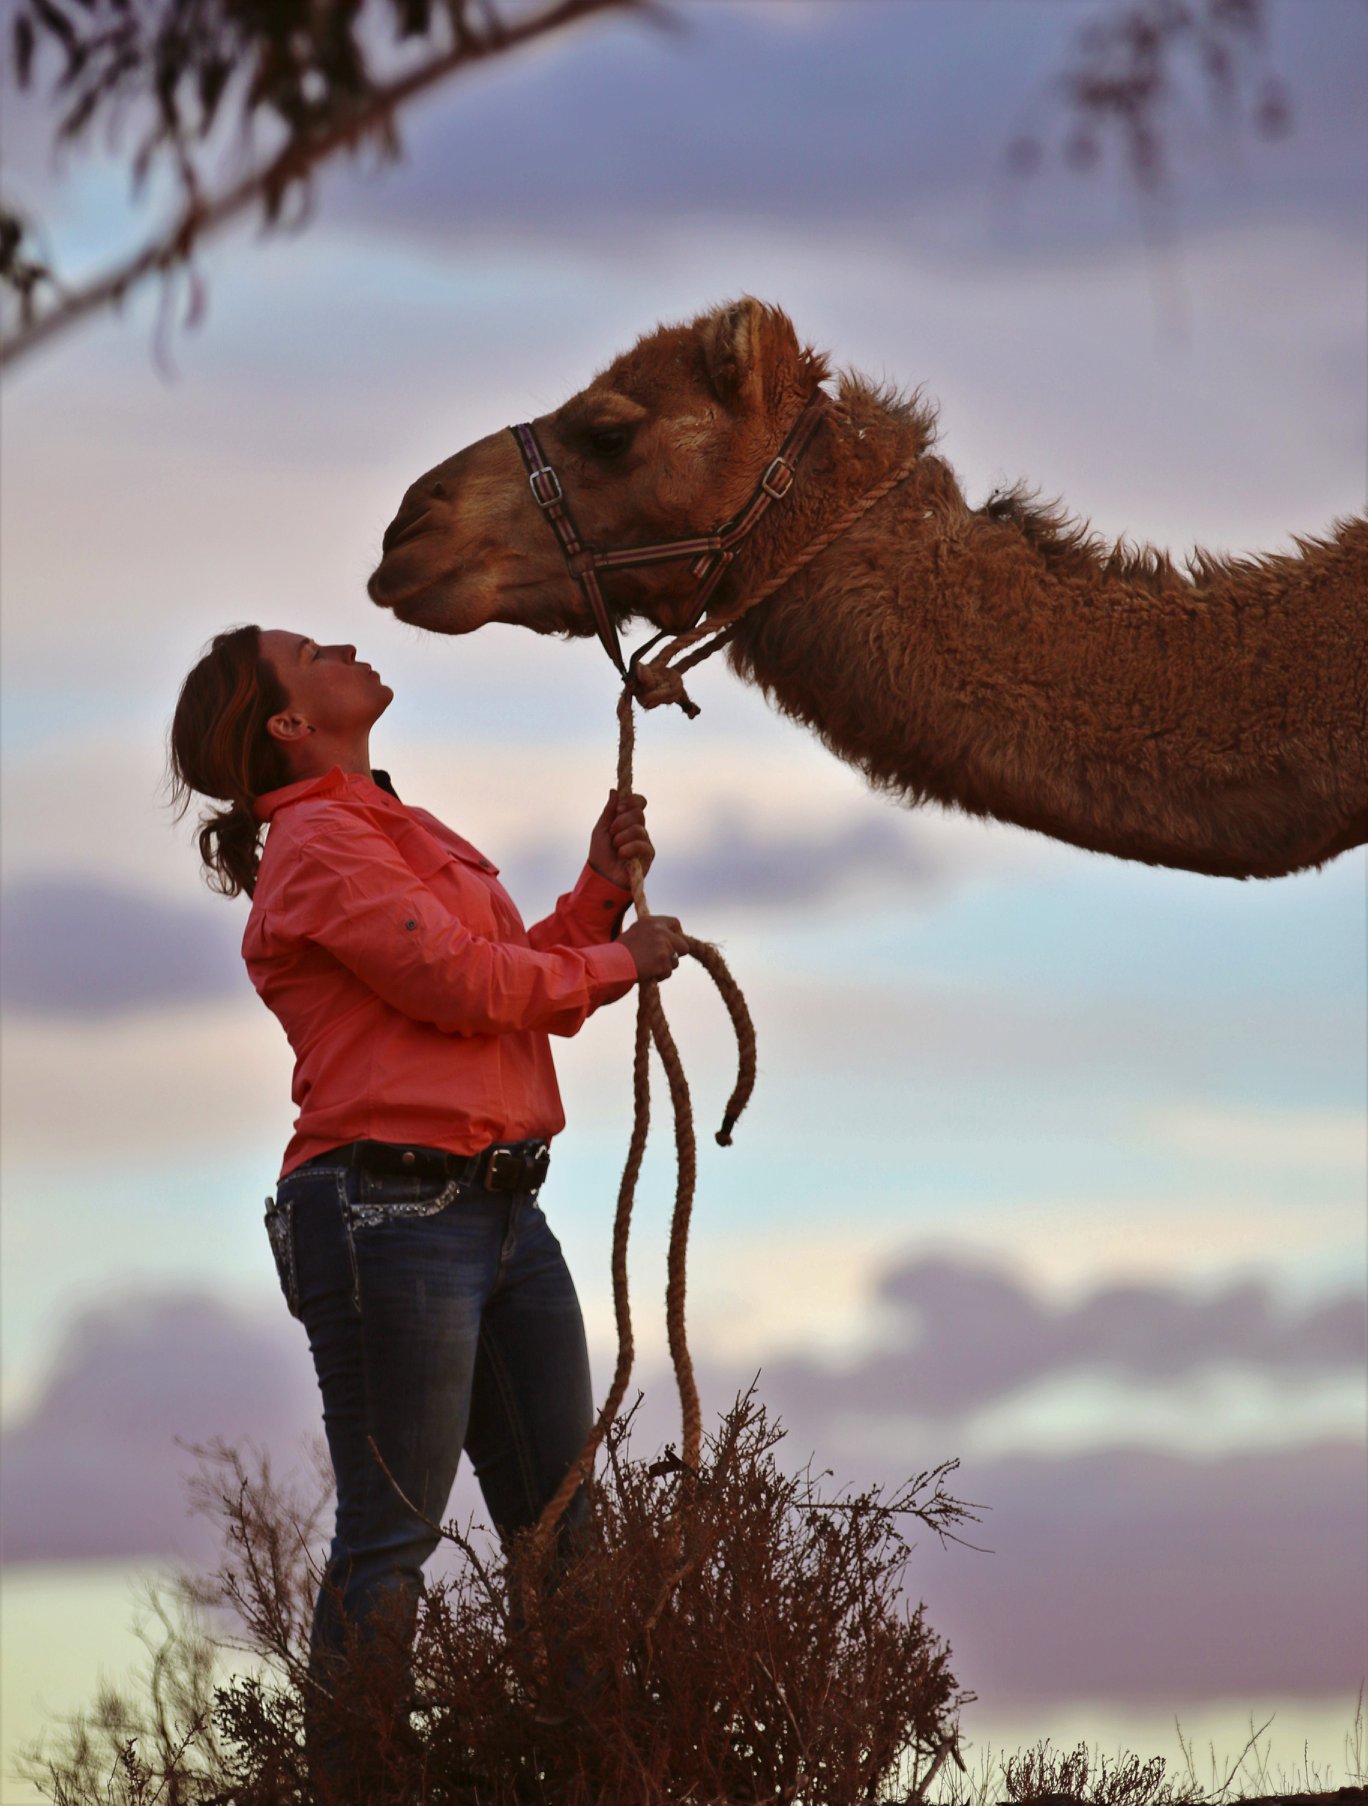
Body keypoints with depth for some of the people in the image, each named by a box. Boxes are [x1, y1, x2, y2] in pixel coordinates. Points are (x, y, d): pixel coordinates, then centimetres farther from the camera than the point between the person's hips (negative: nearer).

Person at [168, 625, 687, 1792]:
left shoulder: (400, 832, 22)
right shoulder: (320, 843, -9)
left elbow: (519, 978, 21)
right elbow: (470, 987, -15)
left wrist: (602, 889, 10)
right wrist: (620, 962, -2)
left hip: (503, 1204, 10)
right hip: (390, 1212, -10)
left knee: (562, 1524, 8)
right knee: (390, 1542, -7)